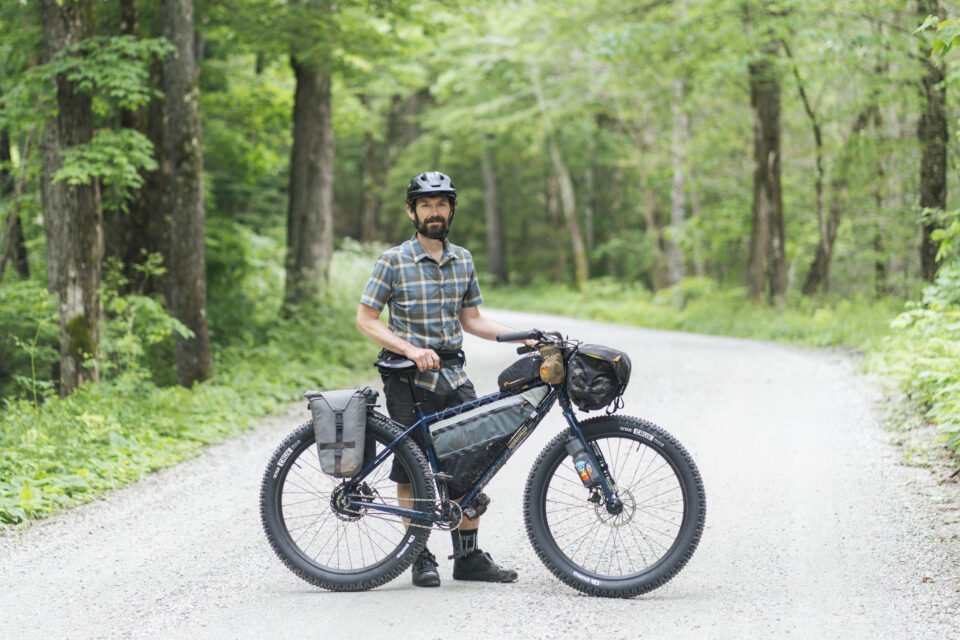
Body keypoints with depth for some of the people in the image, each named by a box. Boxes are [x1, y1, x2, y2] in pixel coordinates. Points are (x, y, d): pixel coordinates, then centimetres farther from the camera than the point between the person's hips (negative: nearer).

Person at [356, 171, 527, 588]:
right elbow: (366, 320, -7)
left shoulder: (462, 260, 9)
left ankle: (468, 556, 9)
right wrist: (411, 350, -18)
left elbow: (471, 320, 14)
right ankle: (420, 558, 10)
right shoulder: (394, 261, -6)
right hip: (408, 379, -4)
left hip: (453, 374, 4)